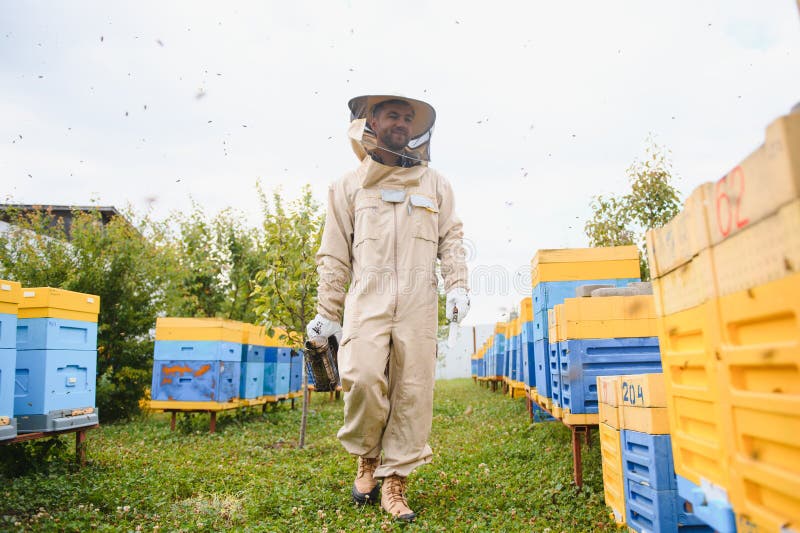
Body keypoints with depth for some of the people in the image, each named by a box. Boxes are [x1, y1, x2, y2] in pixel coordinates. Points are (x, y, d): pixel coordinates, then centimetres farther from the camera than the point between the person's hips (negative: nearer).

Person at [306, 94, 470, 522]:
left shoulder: (435, 184, 18)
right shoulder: (350, 186, 15)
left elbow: (451, 240, 14)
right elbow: (334, 254, 12)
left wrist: (457, 286, -3)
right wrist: (326, 311, 8)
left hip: (418, 303, 2)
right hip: (367, 298, -1)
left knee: (413, 392, -2)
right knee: (363, 378, -18)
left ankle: (394, 480, 13)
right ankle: (368, 457, 10)